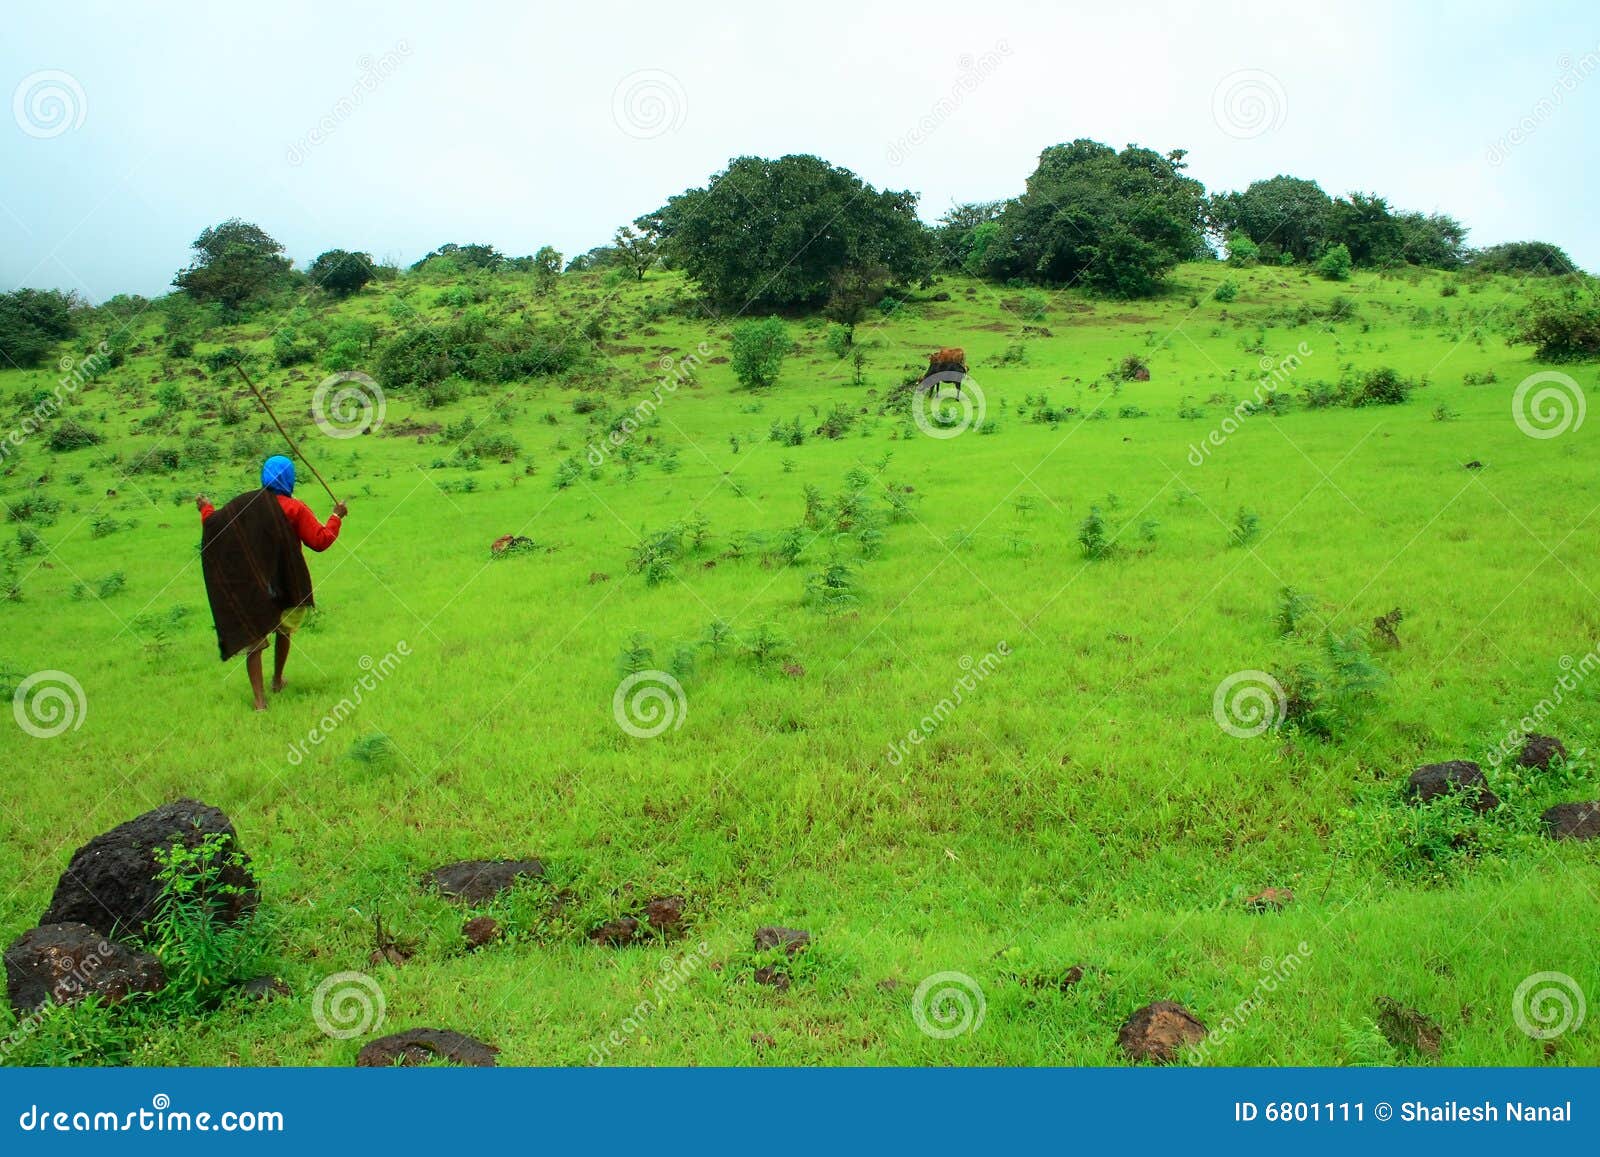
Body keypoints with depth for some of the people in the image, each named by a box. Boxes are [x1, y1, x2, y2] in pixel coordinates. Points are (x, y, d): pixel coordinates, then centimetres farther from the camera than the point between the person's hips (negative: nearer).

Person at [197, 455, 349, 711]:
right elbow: (320, 541, -12)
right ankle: (277, 680, 39)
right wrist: (336, 517, 3)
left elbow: (214, 526, 5)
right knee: (283, 631, 24)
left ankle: (260, 699, -9)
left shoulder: (243, 505, -2)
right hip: (287, 585, 0)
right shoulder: (295, 509, -9)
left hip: (252, 586, 1)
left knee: (253, 638, 0)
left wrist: (205, 509, 25)